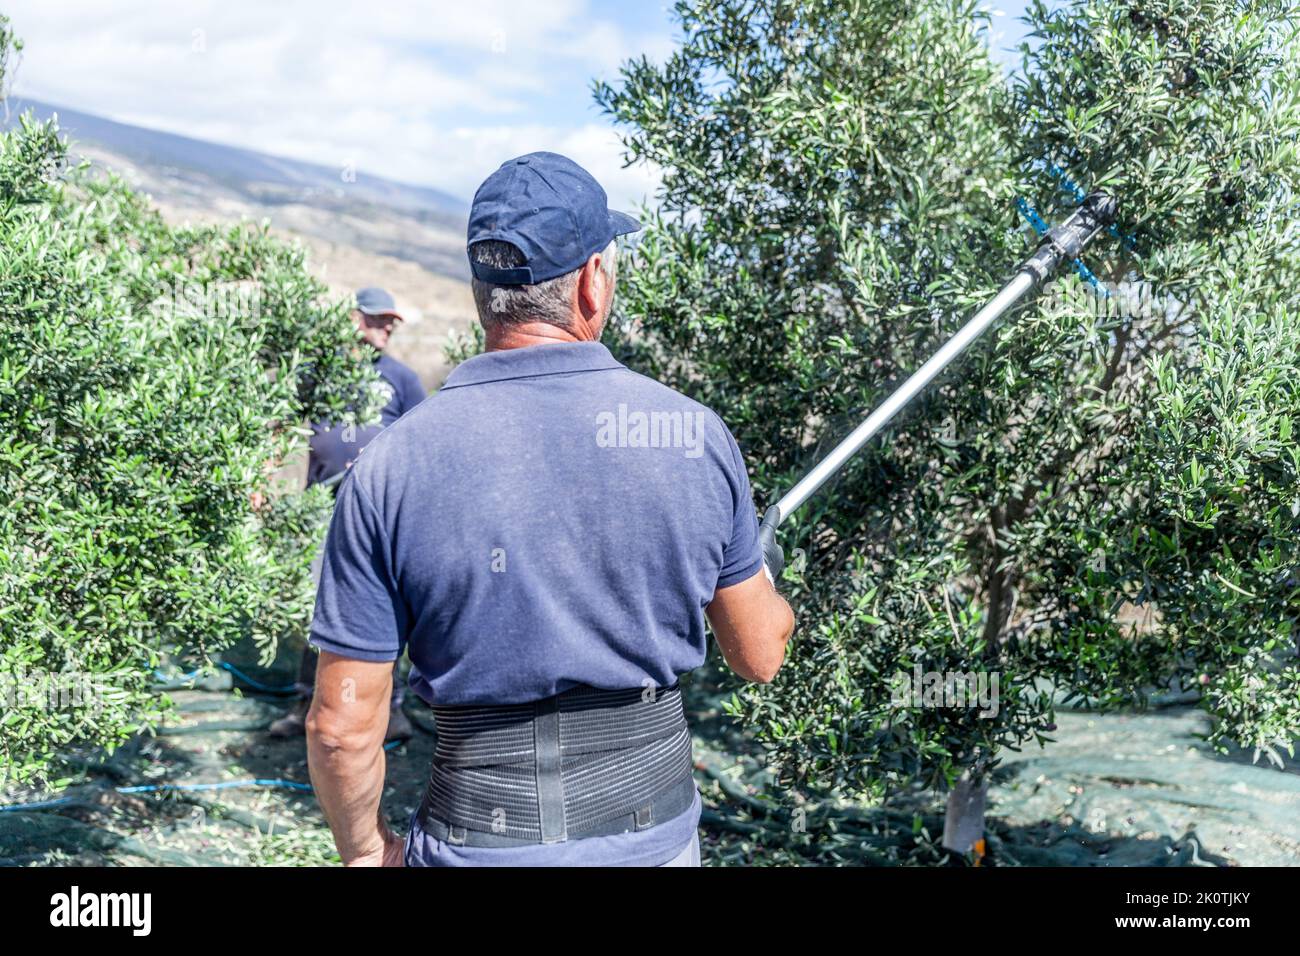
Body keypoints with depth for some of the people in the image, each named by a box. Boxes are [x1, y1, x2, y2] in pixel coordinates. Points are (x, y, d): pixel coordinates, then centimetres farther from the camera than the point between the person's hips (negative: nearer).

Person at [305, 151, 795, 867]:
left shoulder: (391, 467, -13)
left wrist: (365, 850, 9)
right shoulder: (695, 433, -10)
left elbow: (341, 725, -9)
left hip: (478, 841, -1)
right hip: (654, 832, 2)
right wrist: (766, 575, 23)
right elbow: (759, 657, 1)